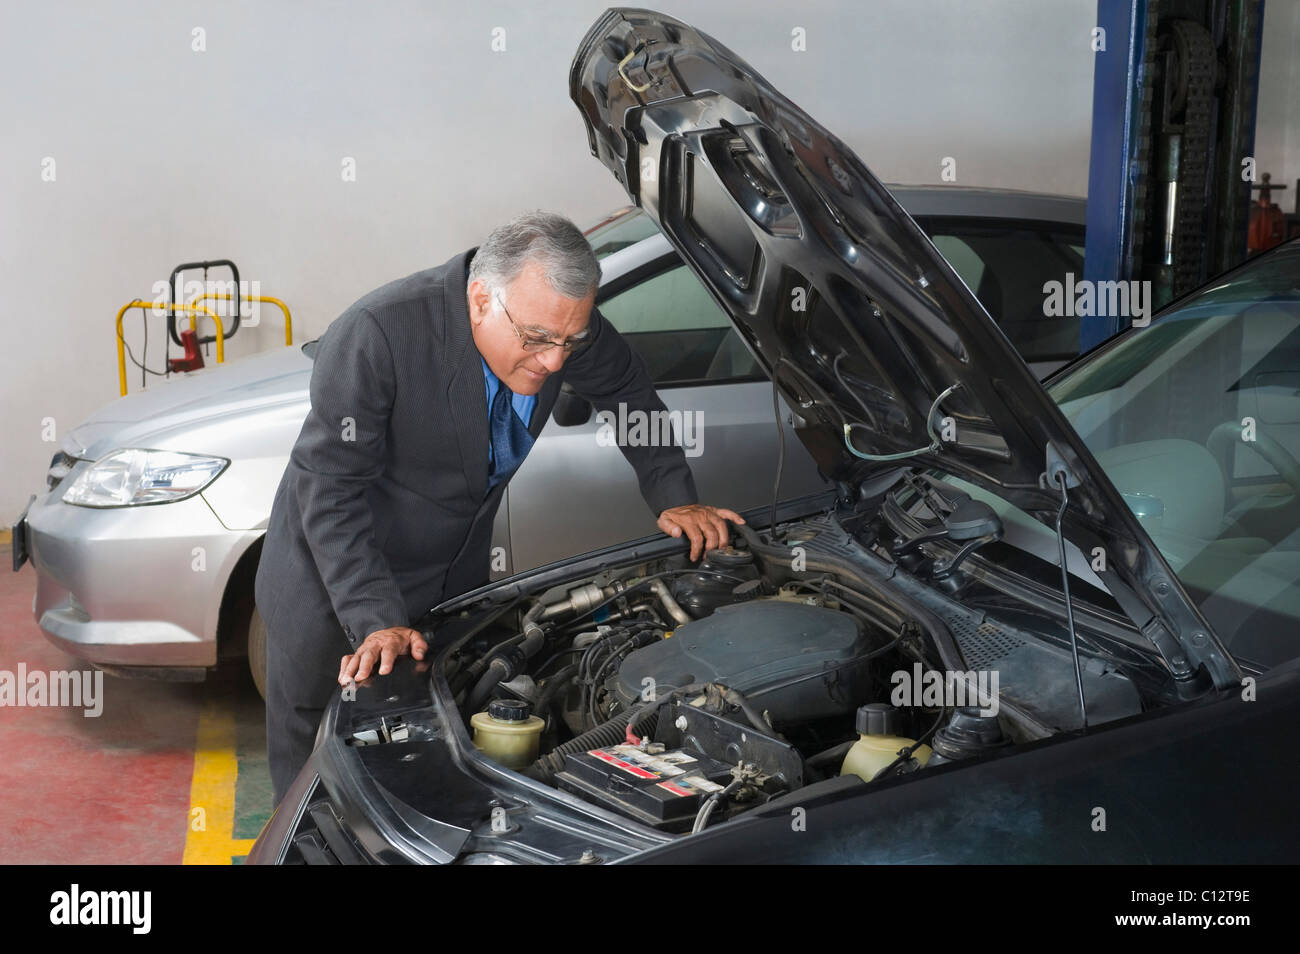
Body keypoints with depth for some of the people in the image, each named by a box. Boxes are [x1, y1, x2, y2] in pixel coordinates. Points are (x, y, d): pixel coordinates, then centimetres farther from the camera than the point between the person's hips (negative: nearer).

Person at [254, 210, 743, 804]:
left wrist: (675, 499, -2)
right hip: (332, 574, -4)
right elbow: (332, 491, -31)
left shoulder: (558, 319, -18)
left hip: (458, 572, 4)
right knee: (311, 743, 12)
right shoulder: (375, 337, -34)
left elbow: (627, 392, 3)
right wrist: (378, 621, -37)